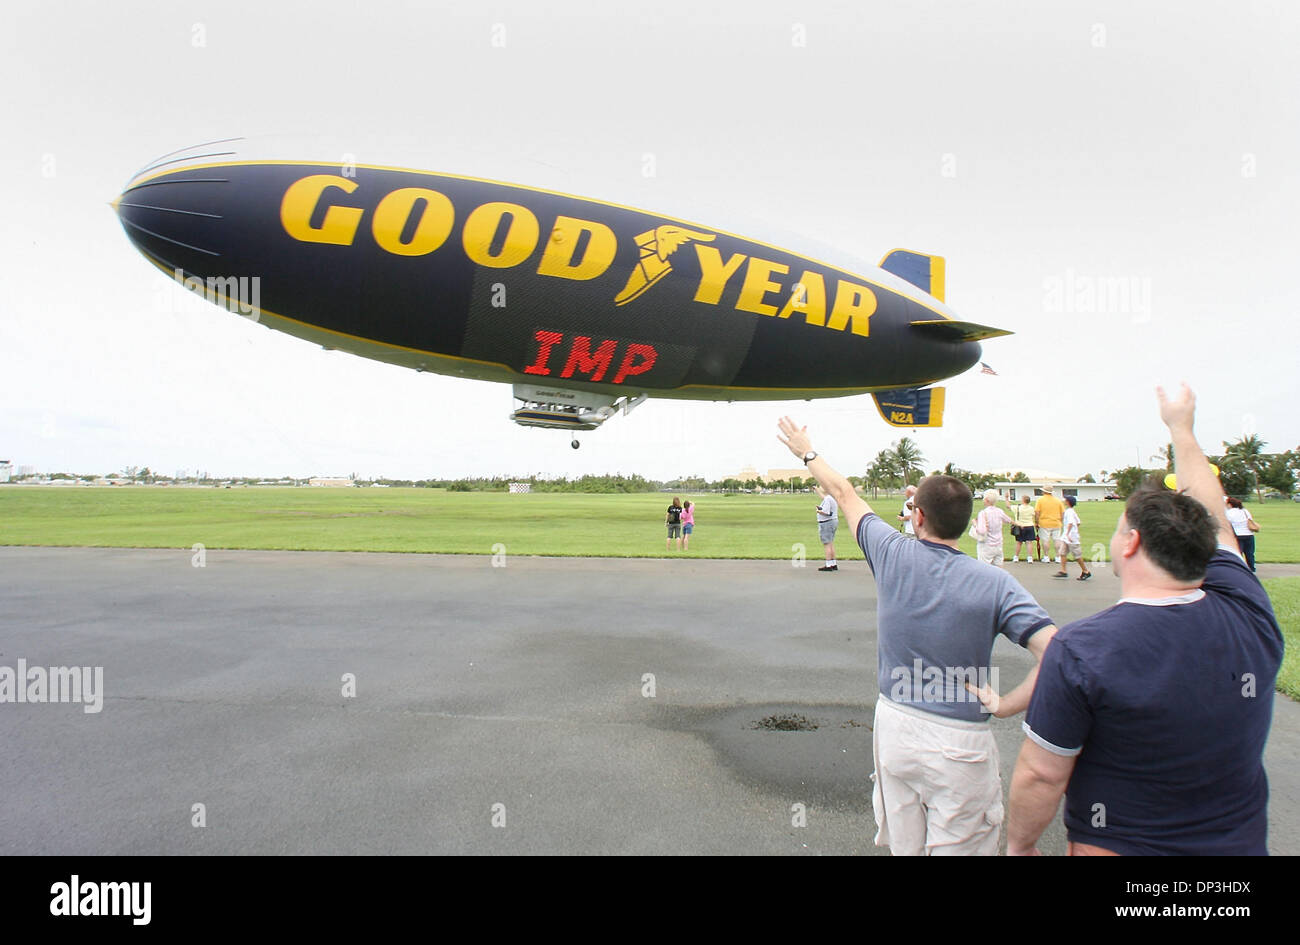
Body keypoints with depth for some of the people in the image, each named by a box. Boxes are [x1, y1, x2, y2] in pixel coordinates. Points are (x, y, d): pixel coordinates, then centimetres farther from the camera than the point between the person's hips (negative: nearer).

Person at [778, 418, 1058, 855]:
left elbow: (845, 495, 7)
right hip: (958, 743, -3)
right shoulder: (994, 584, -14)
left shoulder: (893, 555, -8)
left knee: (904, 848, 19)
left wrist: (808, 452, 21)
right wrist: (1005, 705, -14)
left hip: (894, 727, 3)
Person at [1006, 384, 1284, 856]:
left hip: (1120, 845, -4)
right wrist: (1182, 428, 19)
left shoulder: (1080, 650, -26)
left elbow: (1040, 775, -19)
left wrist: (1019, 842, -1)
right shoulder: (1251, 620, -11)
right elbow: (1211, 519, 6)